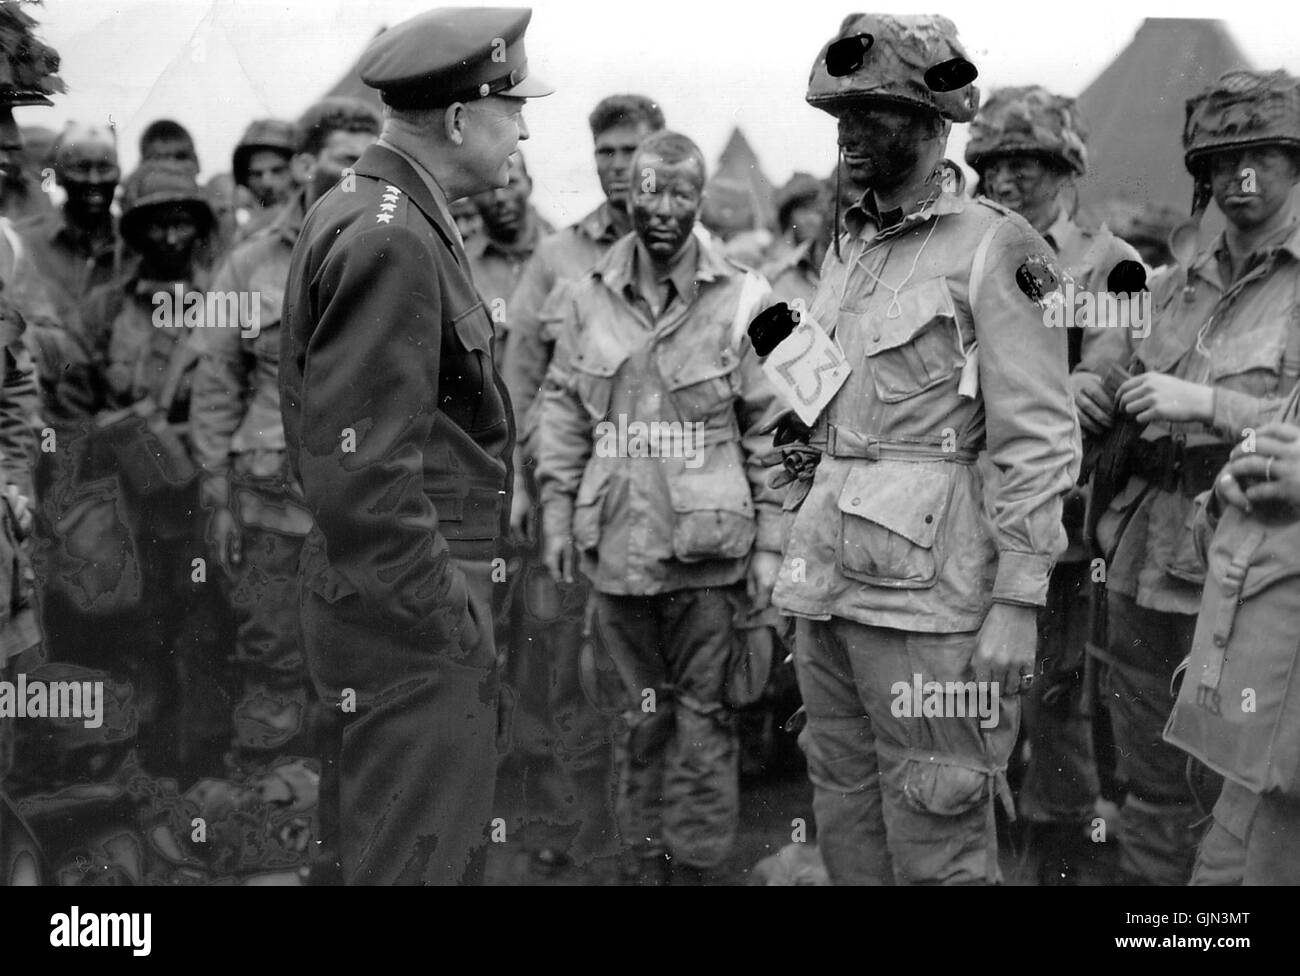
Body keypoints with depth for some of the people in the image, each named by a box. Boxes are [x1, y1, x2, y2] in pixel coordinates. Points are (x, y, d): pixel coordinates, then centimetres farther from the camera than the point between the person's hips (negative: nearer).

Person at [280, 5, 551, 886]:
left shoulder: (357, 211, 11)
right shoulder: (393, 242, -20)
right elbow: (363, 473, -25)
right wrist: (448, 616, -18)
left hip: (379, 601, 10)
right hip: (416, 616, -10)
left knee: (375, 842, 20)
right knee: (426, 858, -1)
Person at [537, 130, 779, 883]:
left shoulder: (742, 299, -8)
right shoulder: (592, 298, 3)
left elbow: (772, 428, -6)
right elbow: (564, 408, 10)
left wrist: (769, 539, -6)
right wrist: (558, 510, 6)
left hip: (706, 548, -3)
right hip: (616, 543, 4)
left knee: (703, 713, 5)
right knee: (644, 709, 17)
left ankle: (698, 860, 18)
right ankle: (646, 853, 30)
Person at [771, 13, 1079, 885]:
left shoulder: (997, 248, -7)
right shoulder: (849, 250, 16)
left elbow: (1040, 440, -12)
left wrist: (1017, 602, -16)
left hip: (928, 589, -7)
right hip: (828, 581, 8)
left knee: (936, 845, -2)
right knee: (845, 825, 14)